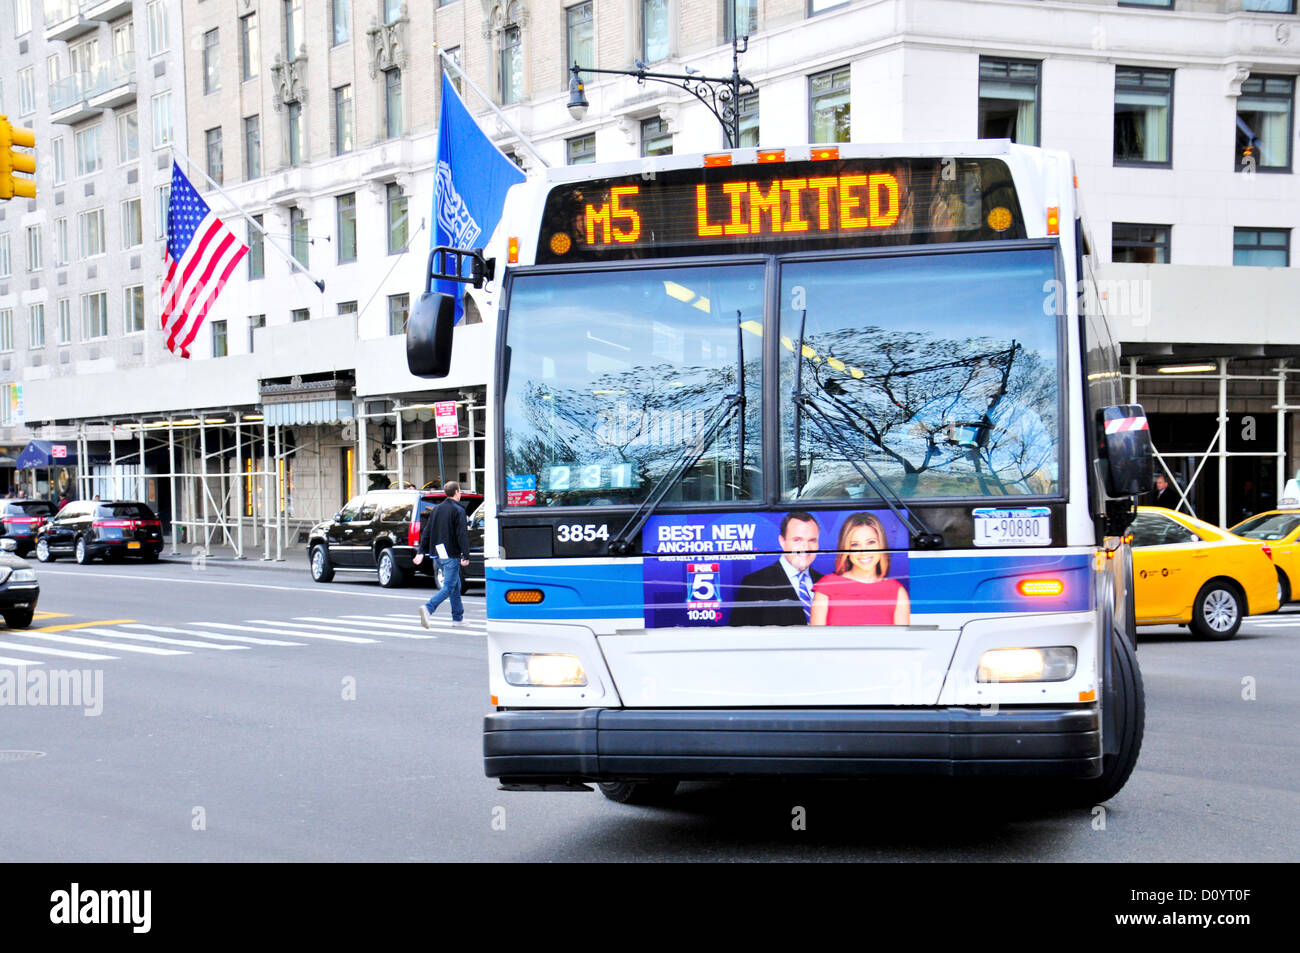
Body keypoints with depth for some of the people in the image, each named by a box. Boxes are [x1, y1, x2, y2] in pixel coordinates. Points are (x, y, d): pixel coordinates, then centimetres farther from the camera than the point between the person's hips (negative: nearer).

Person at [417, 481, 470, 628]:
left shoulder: (437, 509, 13)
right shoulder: (458, 510, -10)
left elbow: (426, 531, 11)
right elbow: (462, 535, -15)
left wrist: (421, 551, 11)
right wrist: (465, 556, -15)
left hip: (438, 554, 8)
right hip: (451, 554, -8)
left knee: (455, 584, 19)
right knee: (449, 587, -8)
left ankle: (458, 616, 23)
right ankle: (428, 608, -27)